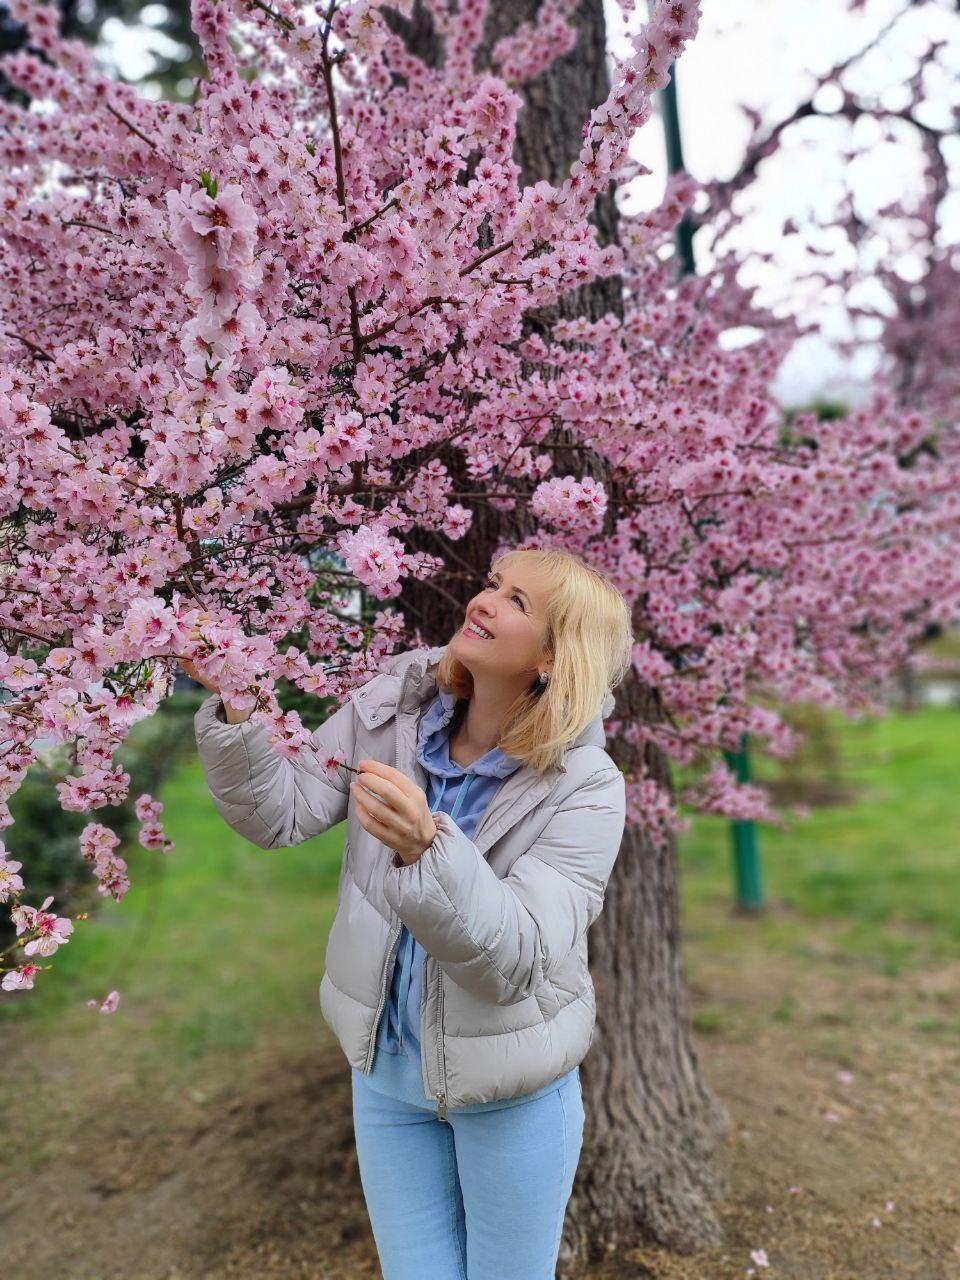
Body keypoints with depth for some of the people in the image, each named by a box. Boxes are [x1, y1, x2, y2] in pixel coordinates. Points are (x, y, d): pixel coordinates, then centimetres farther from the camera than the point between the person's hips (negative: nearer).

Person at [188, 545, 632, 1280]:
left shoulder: (584, 786, -22)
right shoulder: (394, 705, -10)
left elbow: (517, 959, -30)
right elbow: (283, 814, -12)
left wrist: (426, 847, -45)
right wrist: (234, 708, -27)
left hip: (509, 1087, -3)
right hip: (386, 1067, 3)